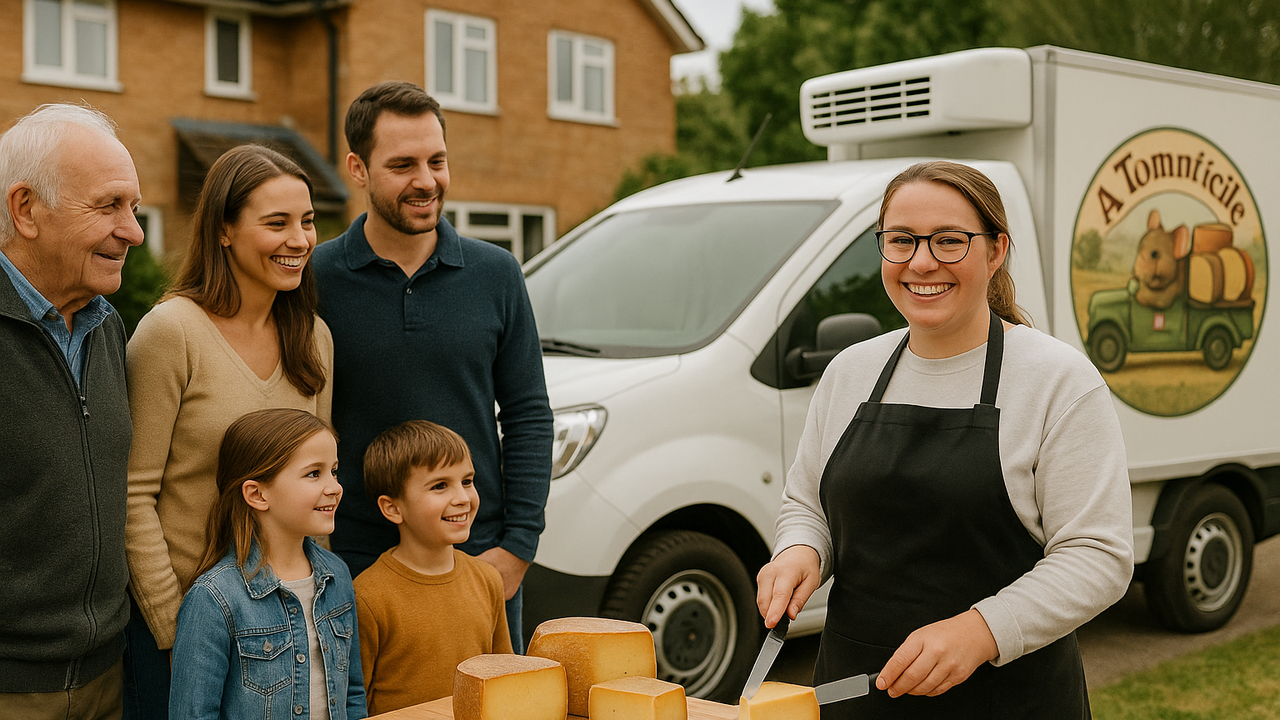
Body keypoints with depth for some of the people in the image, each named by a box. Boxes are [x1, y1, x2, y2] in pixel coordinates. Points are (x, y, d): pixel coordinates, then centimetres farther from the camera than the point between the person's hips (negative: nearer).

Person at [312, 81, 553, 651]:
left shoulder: (497, 274, 2)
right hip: (355, 567, -2)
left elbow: (528, 416, 5)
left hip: (482, 564, 2)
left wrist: (517, 545, -2)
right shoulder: (315, 279, -4)